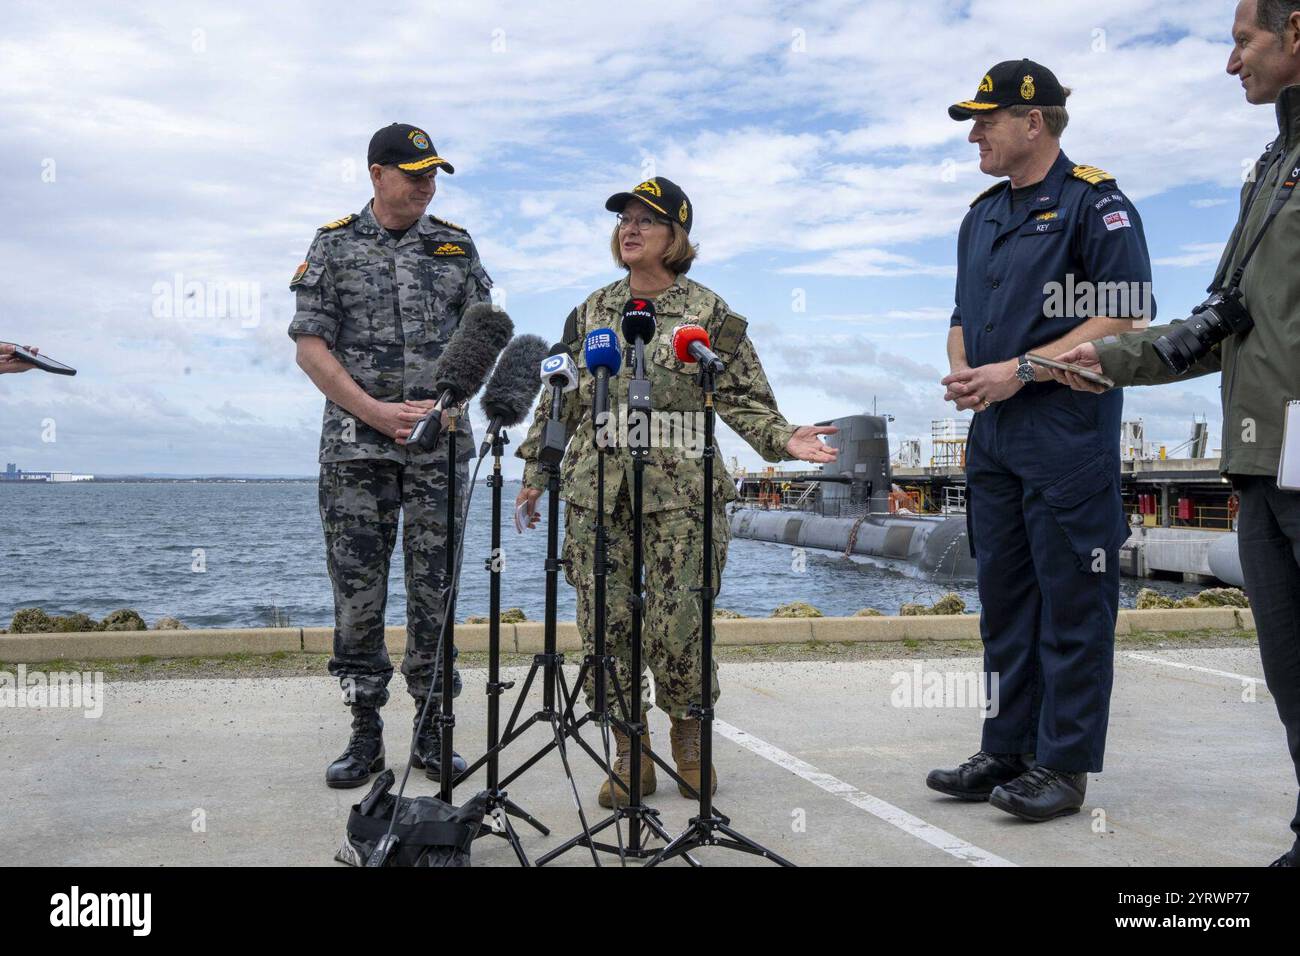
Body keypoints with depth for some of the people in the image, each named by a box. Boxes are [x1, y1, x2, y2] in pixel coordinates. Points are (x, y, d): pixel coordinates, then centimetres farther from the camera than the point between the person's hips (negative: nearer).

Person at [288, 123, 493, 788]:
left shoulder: (456, 245, 11)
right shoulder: (335, 244, 6)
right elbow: (310, 345, 0)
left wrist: (447, 404, -7)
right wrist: (376, 411, -11)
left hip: (440, 442, 1)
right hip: (355, 445, -1)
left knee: (435, 589, 3)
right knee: (357, 591, 2)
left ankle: (433, 734, 12)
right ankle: (365, 735, 13)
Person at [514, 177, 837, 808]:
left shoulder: (708, 312, 4)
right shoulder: (592, 312, 14)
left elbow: (743, 397, 4)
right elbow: (560, 398, 18)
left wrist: (783, 439, -13)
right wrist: (536, 470, 16)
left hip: (681, 488, -3)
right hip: (596, 487, 3)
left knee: (680, 624, -4)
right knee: (605, 623, 0)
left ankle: (690, 747, 19)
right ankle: (630, 754, 14)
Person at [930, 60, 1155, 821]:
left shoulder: (1094, 203, -6)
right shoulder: (983, 214, 17)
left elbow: (1126, 319, -14)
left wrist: (1022, 370, -18)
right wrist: (962, 373, 2)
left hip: (1068, 437, -8)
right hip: (993, 438, 8)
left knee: (1072, 603, -2)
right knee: (1004, 599, 12)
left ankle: (1063, 765, 6)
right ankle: (1007, 751, 21)